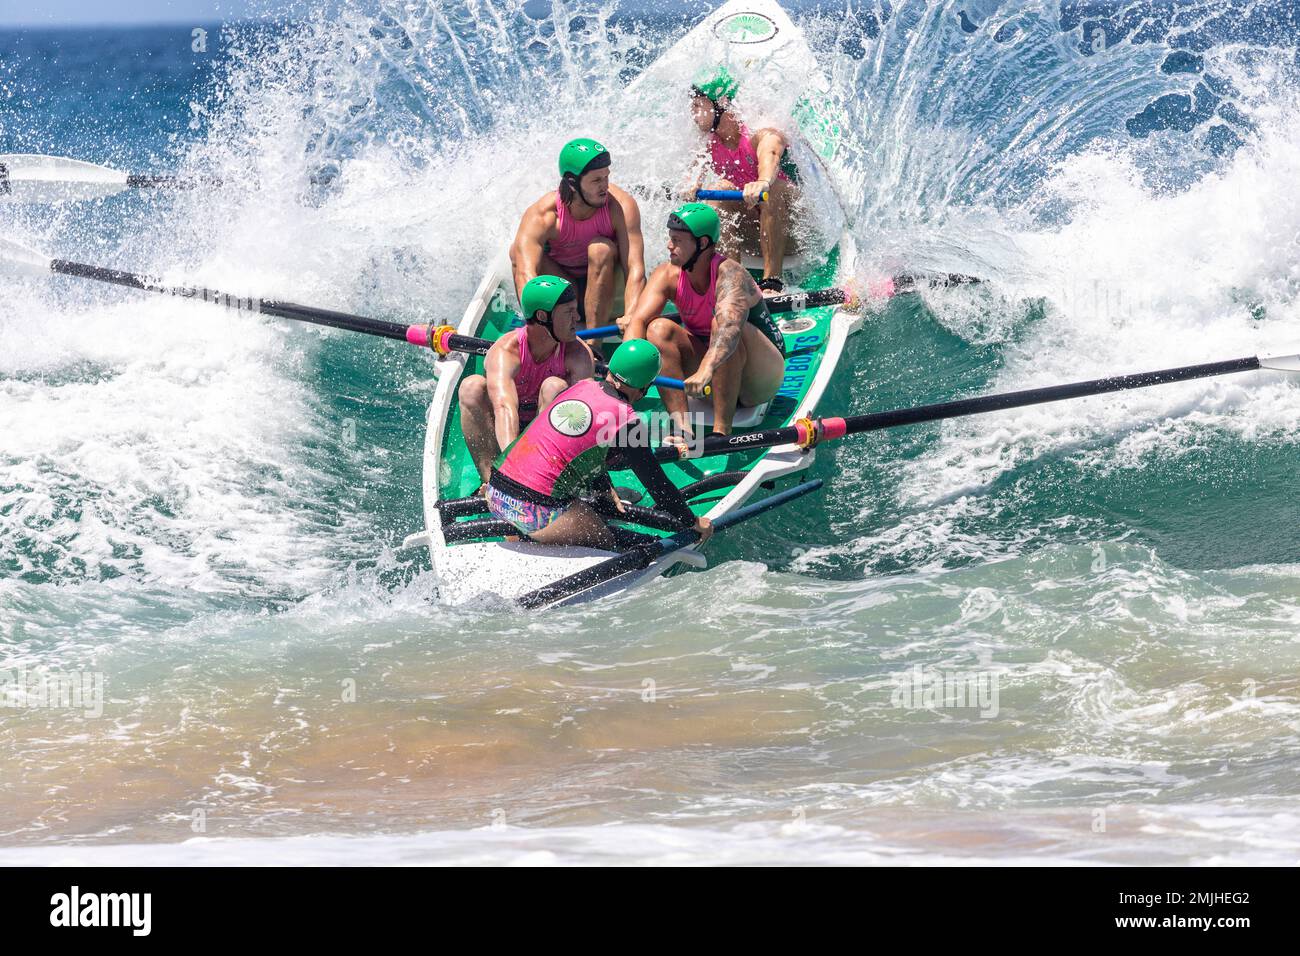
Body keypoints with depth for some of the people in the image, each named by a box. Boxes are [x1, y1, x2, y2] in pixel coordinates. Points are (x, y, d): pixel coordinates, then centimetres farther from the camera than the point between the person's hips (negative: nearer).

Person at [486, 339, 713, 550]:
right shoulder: (627, 422, -9)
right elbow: (656, 483, -1)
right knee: (605, 543, 13)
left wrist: (607, 489, 40)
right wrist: (694, 523, 13)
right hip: (536, 511, -7)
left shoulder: (581, 386, 11)